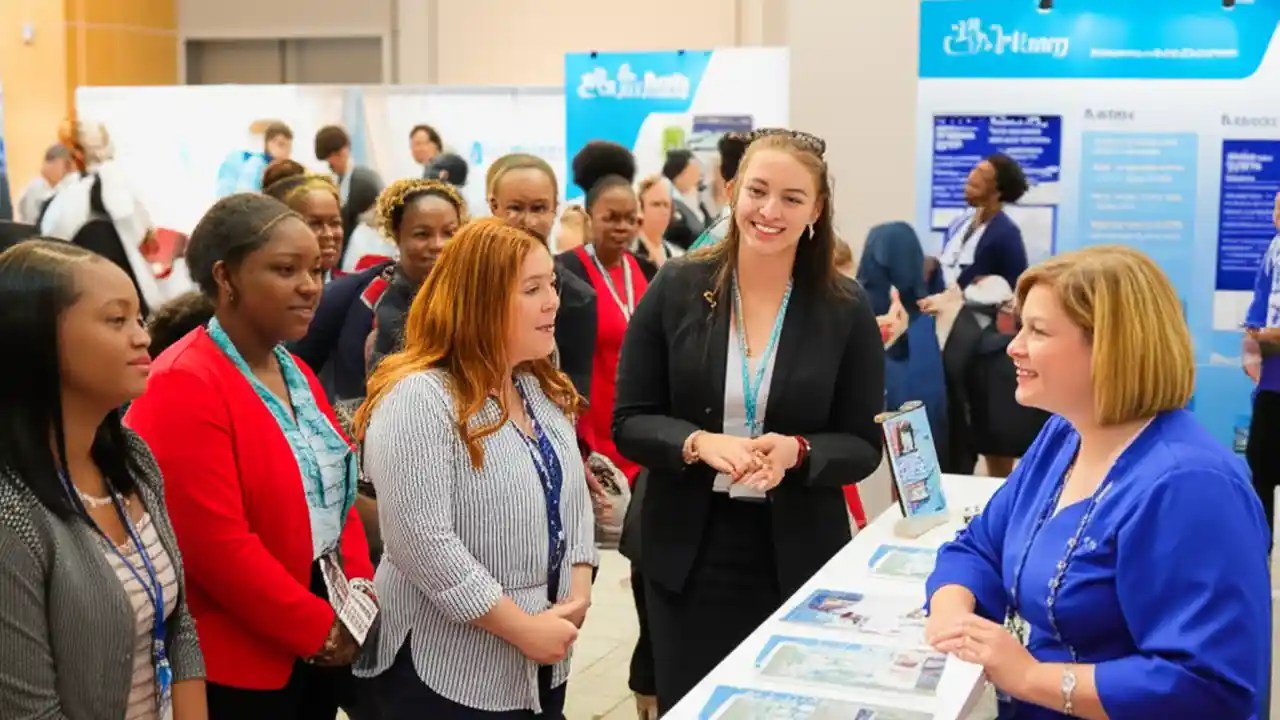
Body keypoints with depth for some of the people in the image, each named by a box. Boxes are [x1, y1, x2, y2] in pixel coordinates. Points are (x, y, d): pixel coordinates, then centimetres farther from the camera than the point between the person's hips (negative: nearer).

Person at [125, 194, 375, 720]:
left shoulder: (294, 372, 10)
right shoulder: (183, 385, -18)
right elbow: (216, 545, -23)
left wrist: (361, 589, -2)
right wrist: (321, 629, -16)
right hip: (238, 662, -8)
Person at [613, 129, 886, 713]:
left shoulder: (846, 309, -4)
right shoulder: (676, 288, -4)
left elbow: (863, 445, -1)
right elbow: (629, 422, -3)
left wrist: (797, 451, -21)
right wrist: (699, 444, -22)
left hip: (798, 558, 0)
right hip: (688, 556, 0)